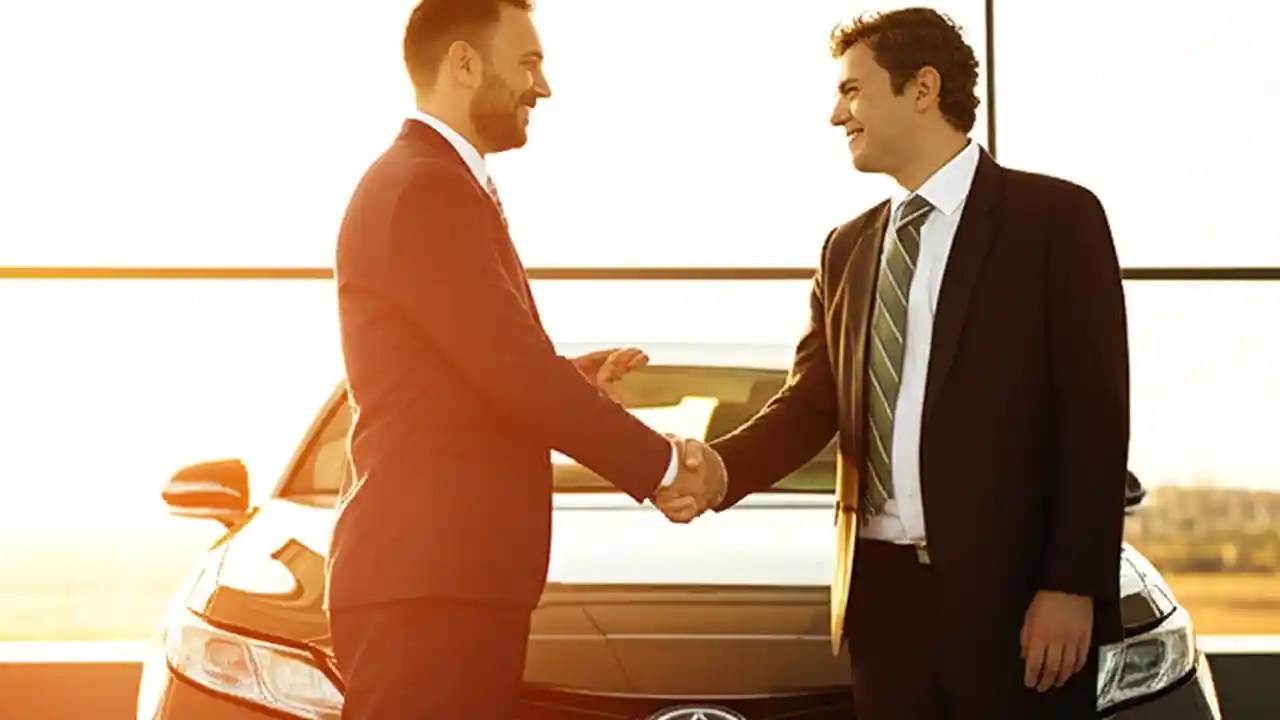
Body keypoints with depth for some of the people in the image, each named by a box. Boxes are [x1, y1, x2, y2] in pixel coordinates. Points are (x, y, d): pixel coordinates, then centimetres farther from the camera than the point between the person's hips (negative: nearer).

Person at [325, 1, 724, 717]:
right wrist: (662, 465, -10)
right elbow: (516, 369, -19)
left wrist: (571, 379, 7)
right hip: (427, 580, -10)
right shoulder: (426, 189, -15)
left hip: (456, 573, 10)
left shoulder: (435, 183, 19)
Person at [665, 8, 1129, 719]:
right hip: (883, 587, 5)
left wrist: (1073, 585, -13)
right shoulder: (848, 248, 16)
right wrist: (719, 467, -11)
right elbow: (810, 402, 10)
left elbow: (1095, 411, -6)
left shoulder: (1055, 217, -1)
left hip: (1012, 589, -5)